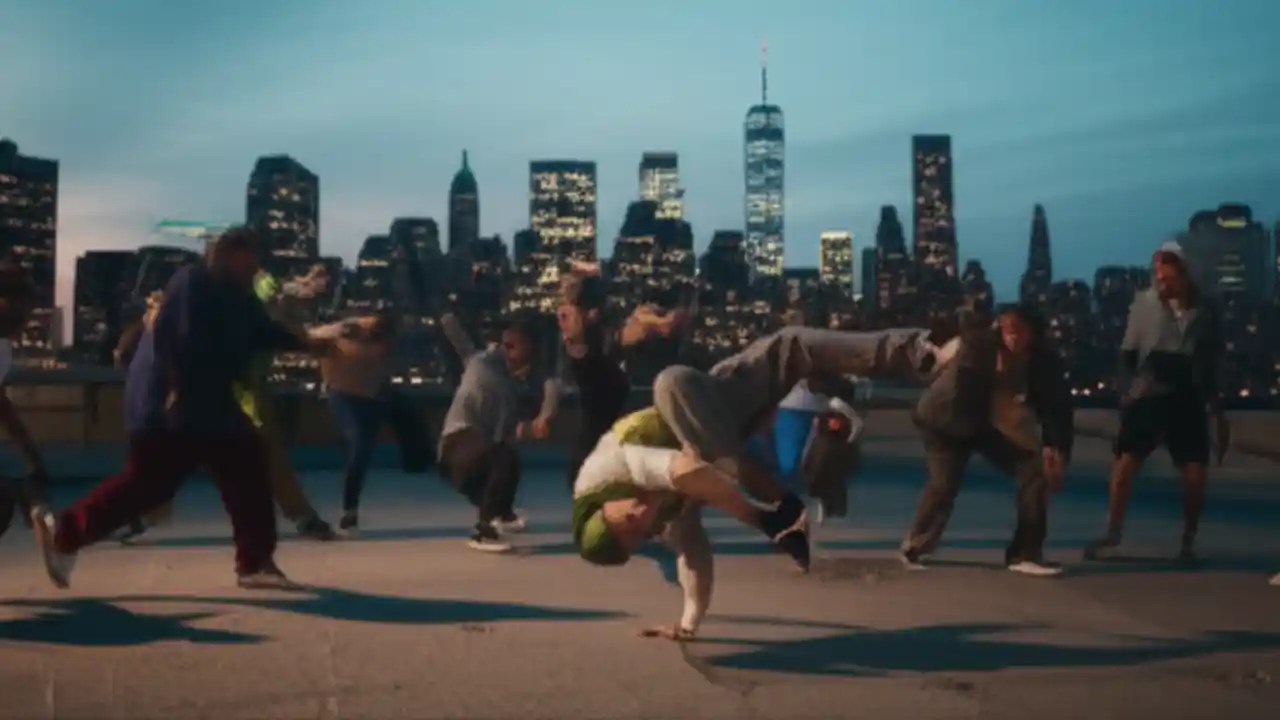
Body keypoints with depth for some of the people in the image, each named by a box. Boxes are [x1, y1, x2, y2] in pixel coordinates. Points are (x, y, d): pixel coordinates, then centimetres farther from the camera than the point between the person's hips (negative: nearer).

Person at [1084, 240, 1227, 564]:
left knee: (1196, 473, -4)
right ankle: (1112, 536, -4)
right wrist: (1128, 391, -7)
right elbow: (1127, 353, 4)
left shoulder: (1205, 311, 4)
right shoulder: (1145, 303, 0)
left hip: (1188, 401, 1)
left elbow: (1211, 365, 12)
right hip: (1148, 397, -1)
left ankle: (1188, 543, 14)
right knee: (1125, 462, -13)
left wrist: (1218, 412, 12)